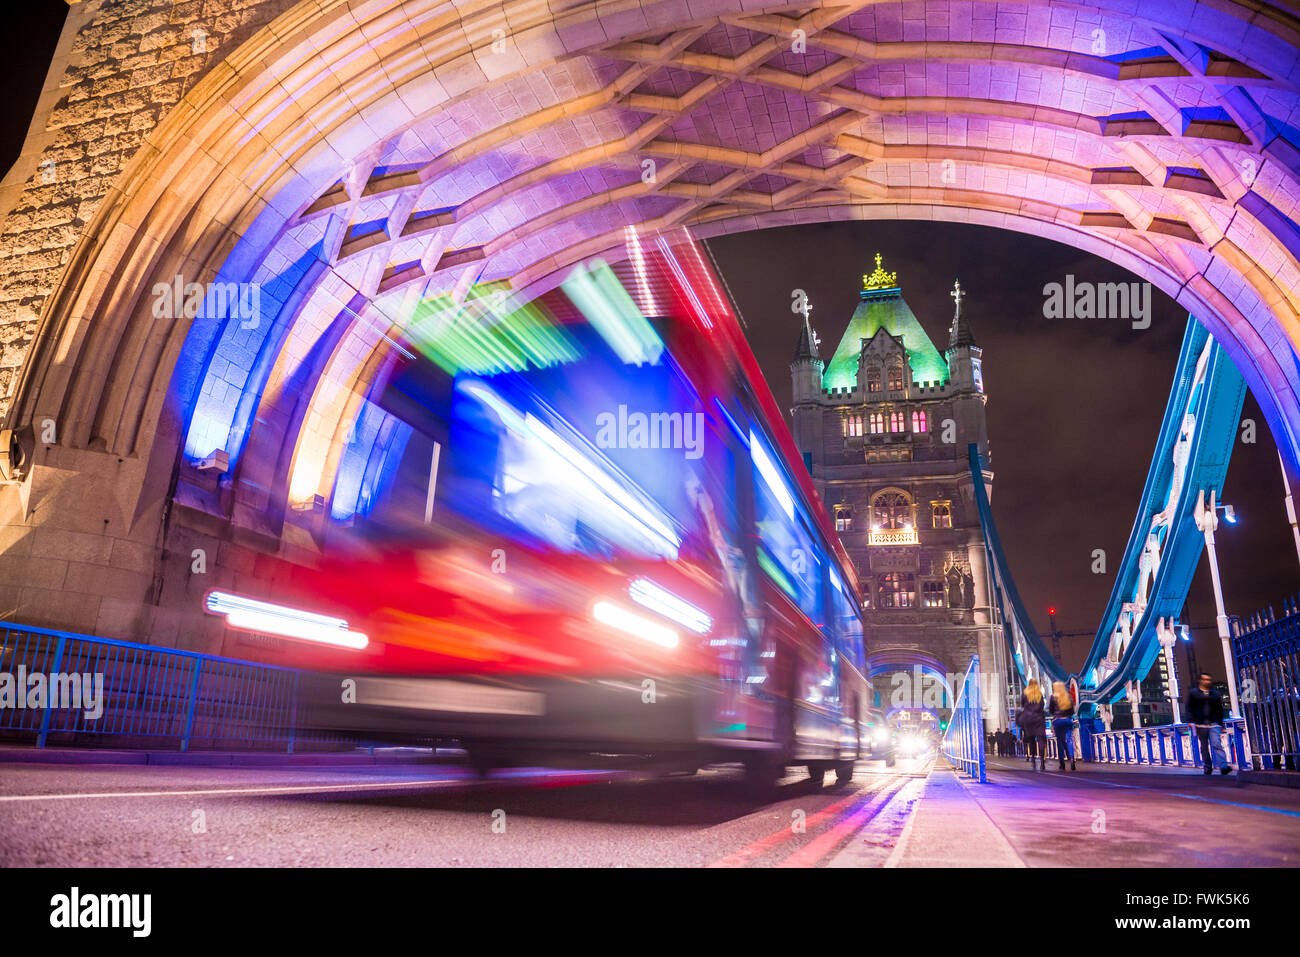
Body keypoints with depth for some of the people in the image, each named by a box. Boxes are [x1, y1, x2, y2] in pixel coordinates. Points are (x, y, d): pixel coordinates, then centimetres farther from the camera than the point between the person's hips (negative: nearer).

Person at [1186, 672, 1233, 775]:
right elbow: (1189, 708, 4)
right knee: (1204, 747, 6)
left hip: (1214, 724, 1)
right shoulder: (1193, 693, 6)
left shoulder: (1215, 694, 14)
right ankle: (1207, 767, 15)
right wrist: (1191, 721, -7)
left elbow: (1220, 710, 18)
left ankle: (1223, 766, -22)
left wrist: (1221, 725, 16)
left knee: (1217, 745, -14)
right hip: (1200, 725, -1)